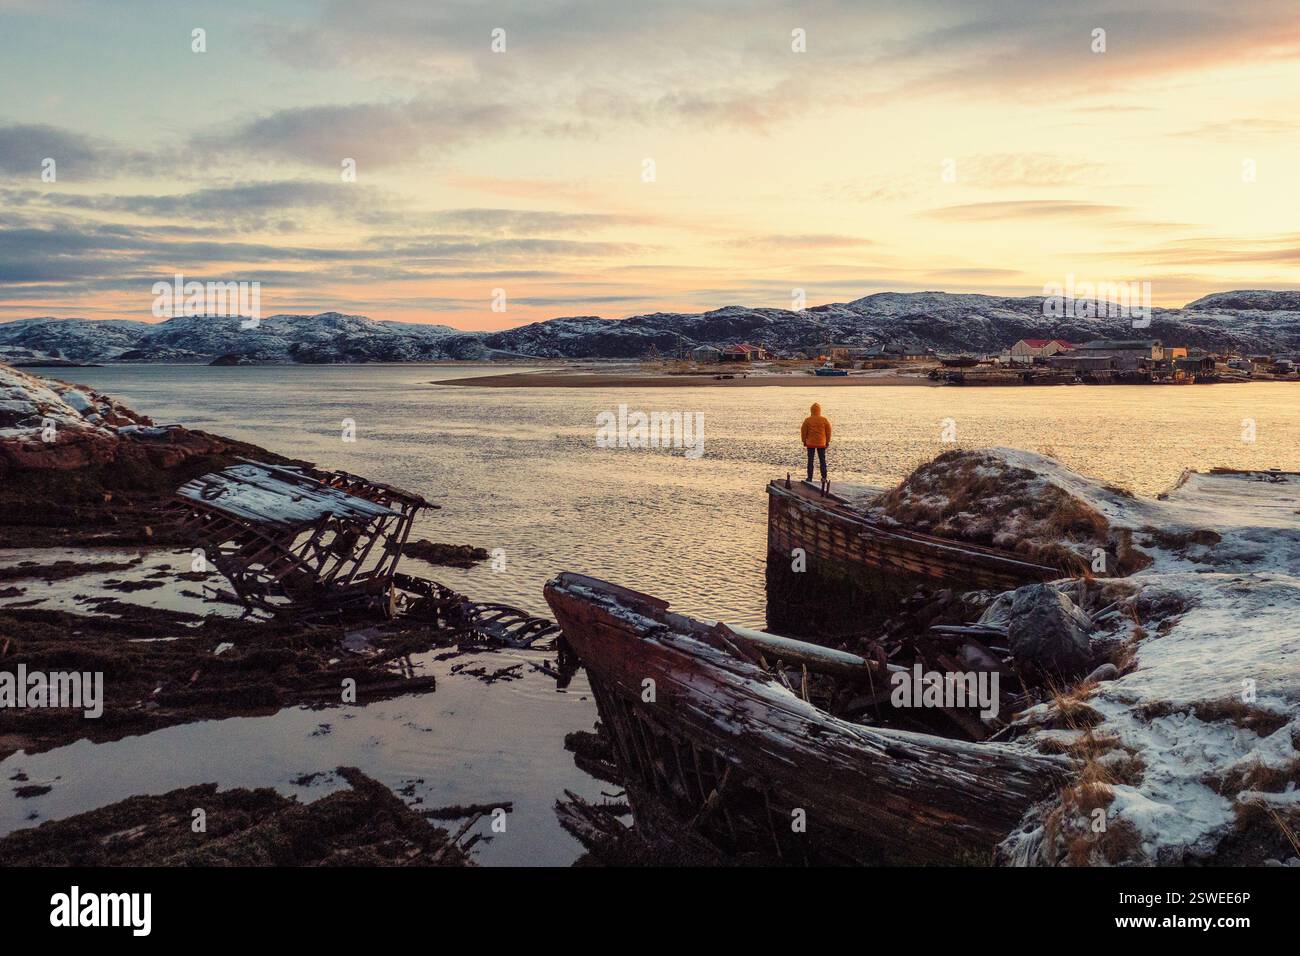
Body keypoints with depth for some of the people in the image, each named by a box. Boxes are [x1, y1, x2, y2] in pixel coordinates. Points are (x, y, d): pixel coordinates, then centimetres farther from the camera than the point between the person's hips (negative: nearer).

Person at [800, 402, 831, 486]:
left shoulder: (807, 420, -8)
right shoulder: (824, 420, -5)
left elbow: (803, 431, -2)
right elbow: (828, 431, 1)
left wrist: (804, 441, 10)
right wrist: (827, 441, 12)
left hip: (810, 443, -1)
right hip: (821, 444, 1)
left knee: (810, 461, 6)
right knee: (822, 460, 9)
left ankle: (809, 478, 5)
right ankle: (824, 478, 7)